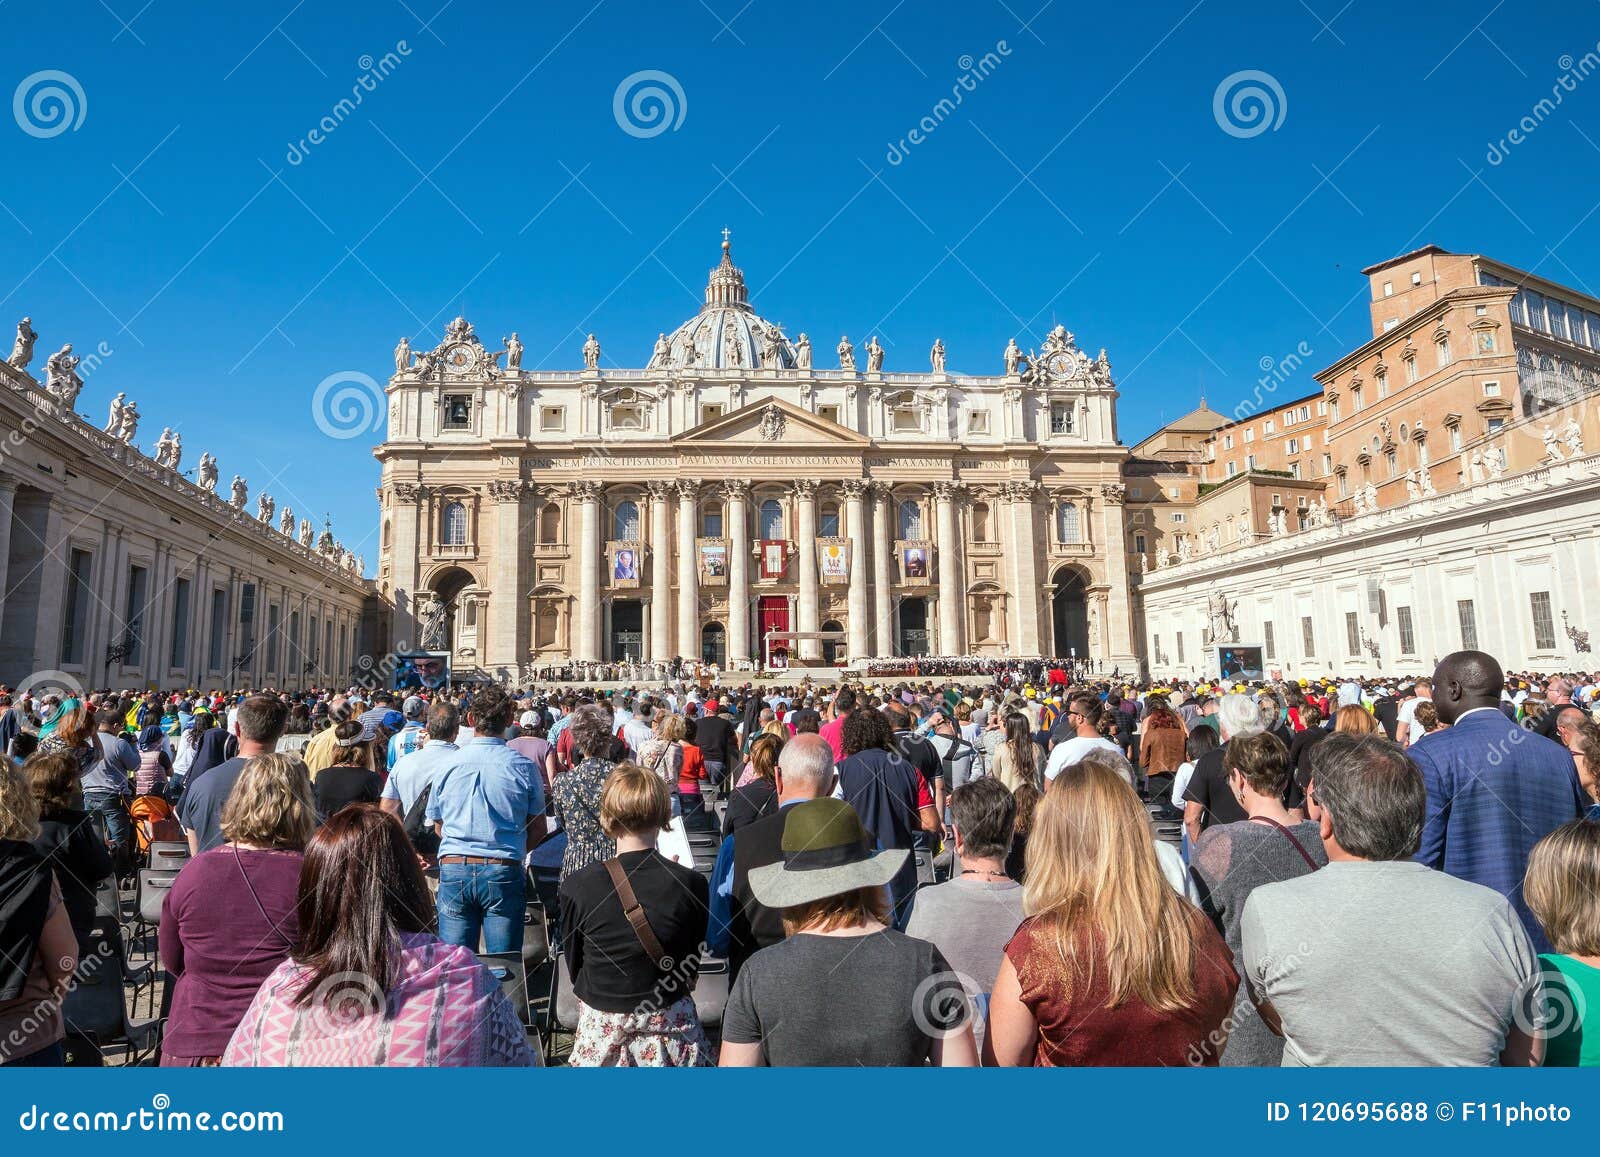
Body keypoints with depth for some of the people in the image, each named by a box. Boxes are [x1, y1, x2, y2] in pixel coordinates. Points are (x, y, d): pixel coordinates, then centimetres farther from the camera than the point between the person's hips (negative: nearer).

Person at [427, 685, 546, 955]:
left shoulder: (448, 764, 1)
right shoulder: (523, 766, -4)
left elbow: (438, 826, 12)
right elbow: (538, 830, 2)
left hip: (453, 871, 2)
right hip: (503, 873, -2)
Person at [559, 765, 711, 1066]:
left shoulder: (577, 886, -16)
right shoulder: (691, 884, -15)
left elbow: (574, 964, 0)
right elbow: (693, 966, -1)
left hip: (600, 1026, 1)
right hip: (669, 1025, 0)